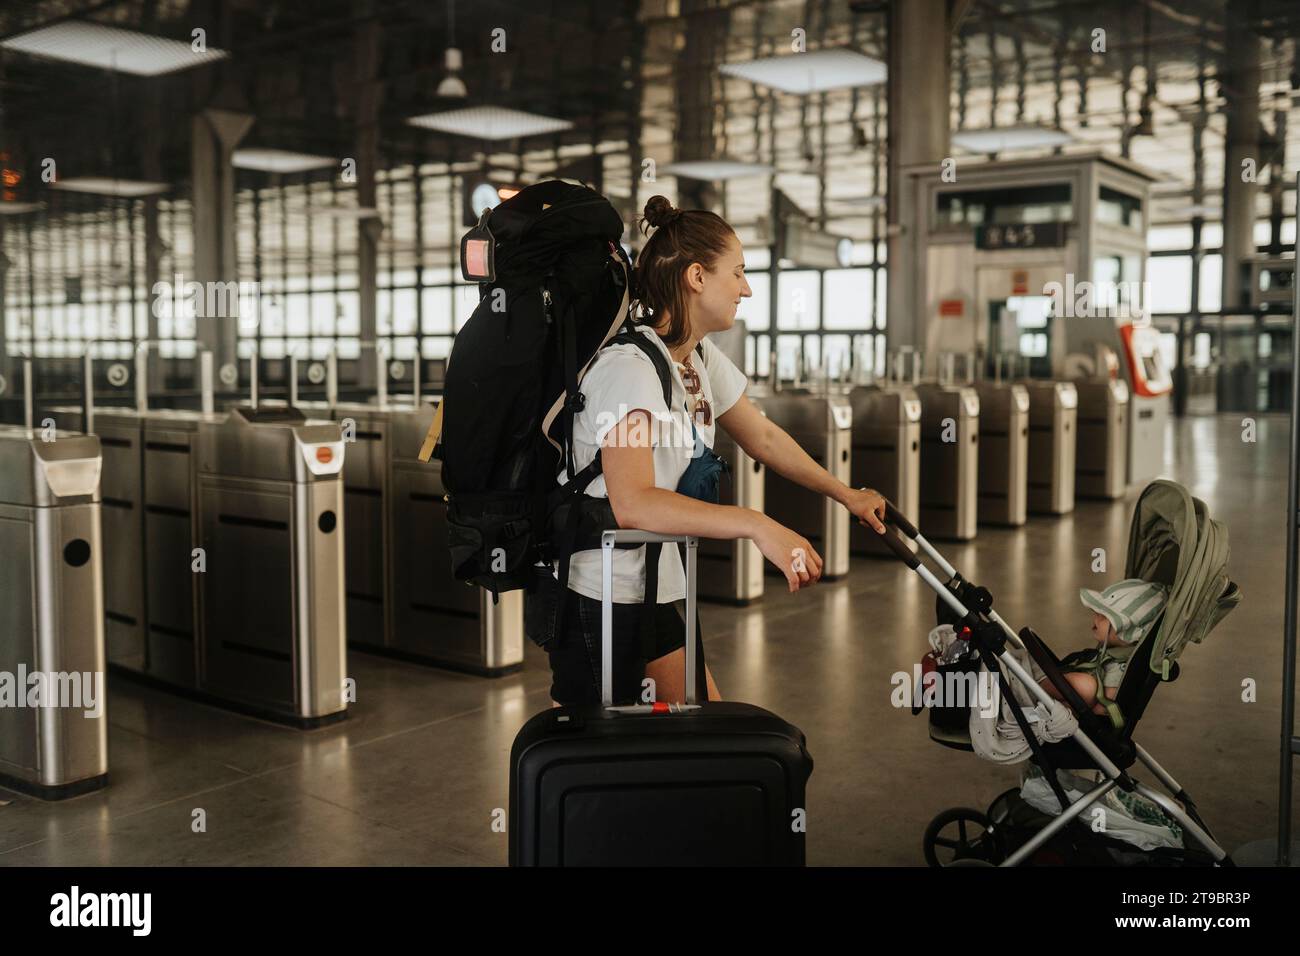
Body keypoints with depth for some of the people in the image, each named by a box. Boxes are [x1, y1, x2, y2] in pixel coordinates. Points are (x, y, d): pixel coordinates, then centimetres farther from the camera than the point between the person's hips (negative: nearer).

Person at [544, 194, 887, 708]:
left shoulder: (701, 359, 7)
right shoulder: (630, 367, -23)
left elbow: (763, 438, 22)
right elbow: (632, 503, -36)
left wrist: (847, 494, 23)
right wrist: (757, 526, -41)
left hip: (661, 592, 10)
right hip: (601, 601, -10)